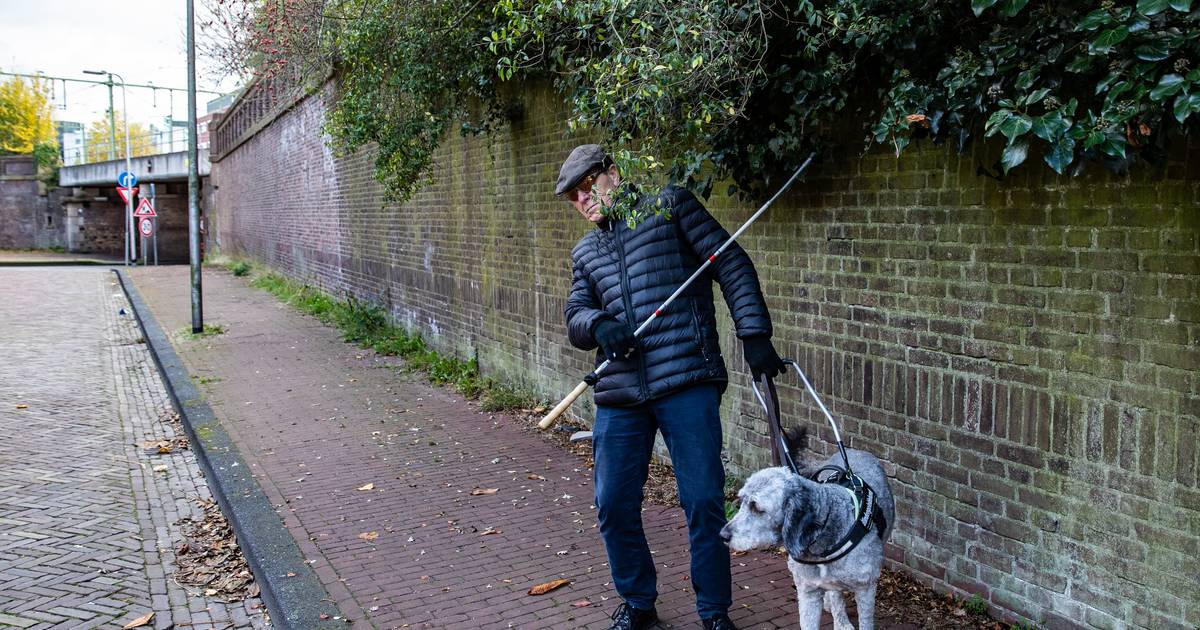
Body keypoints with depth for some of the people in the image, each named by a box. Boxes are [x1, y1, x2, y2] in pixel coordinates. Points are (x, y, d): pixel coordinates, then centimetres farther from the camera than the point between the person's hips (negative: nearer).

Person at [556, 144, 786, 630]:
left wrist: (754, 334, -8)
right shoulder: (585, 252, 21)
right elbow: (575, 317, 14)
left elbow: (733, 266, 1)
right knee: (613, 506, 8)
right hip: (619, 394, 5)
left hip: (687, 382, -5)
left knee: (703, 501, -1)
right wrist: (598, 324, -11)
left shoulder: (670, 206, 6)